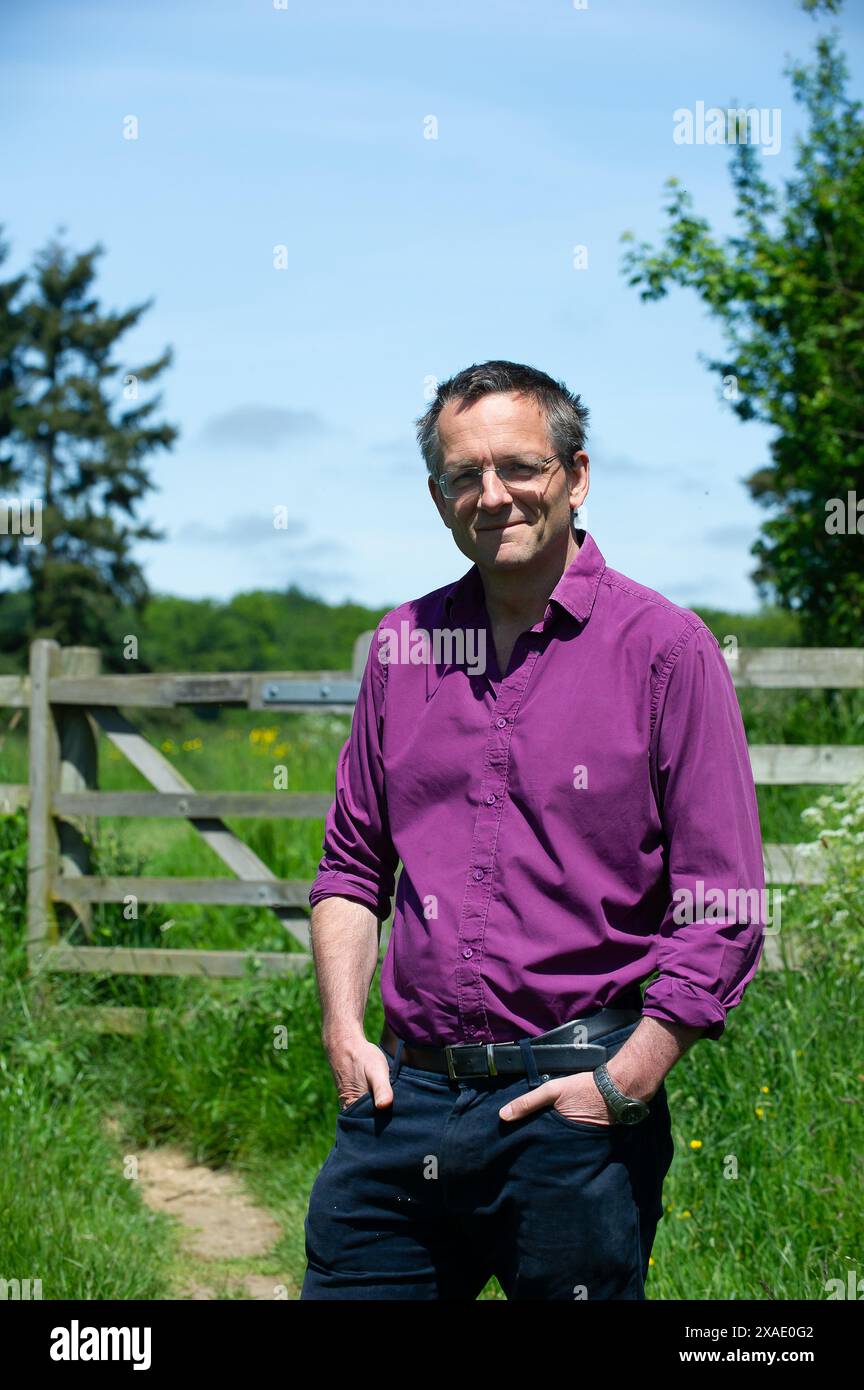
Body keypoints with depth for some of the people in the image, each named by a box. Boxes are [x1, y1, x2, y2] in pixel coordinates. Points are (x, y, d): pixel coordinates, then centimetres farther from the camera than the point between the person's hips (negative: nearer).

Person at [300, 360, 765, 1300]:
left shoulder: (665, 648, -4)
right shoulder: (403, 644, 9)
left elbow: (724, 909, -6)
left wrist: (622, 1085, -11)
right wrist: (344, 1031, 5)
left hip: (574, 1113, -4)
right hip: (403, 1093, 4)